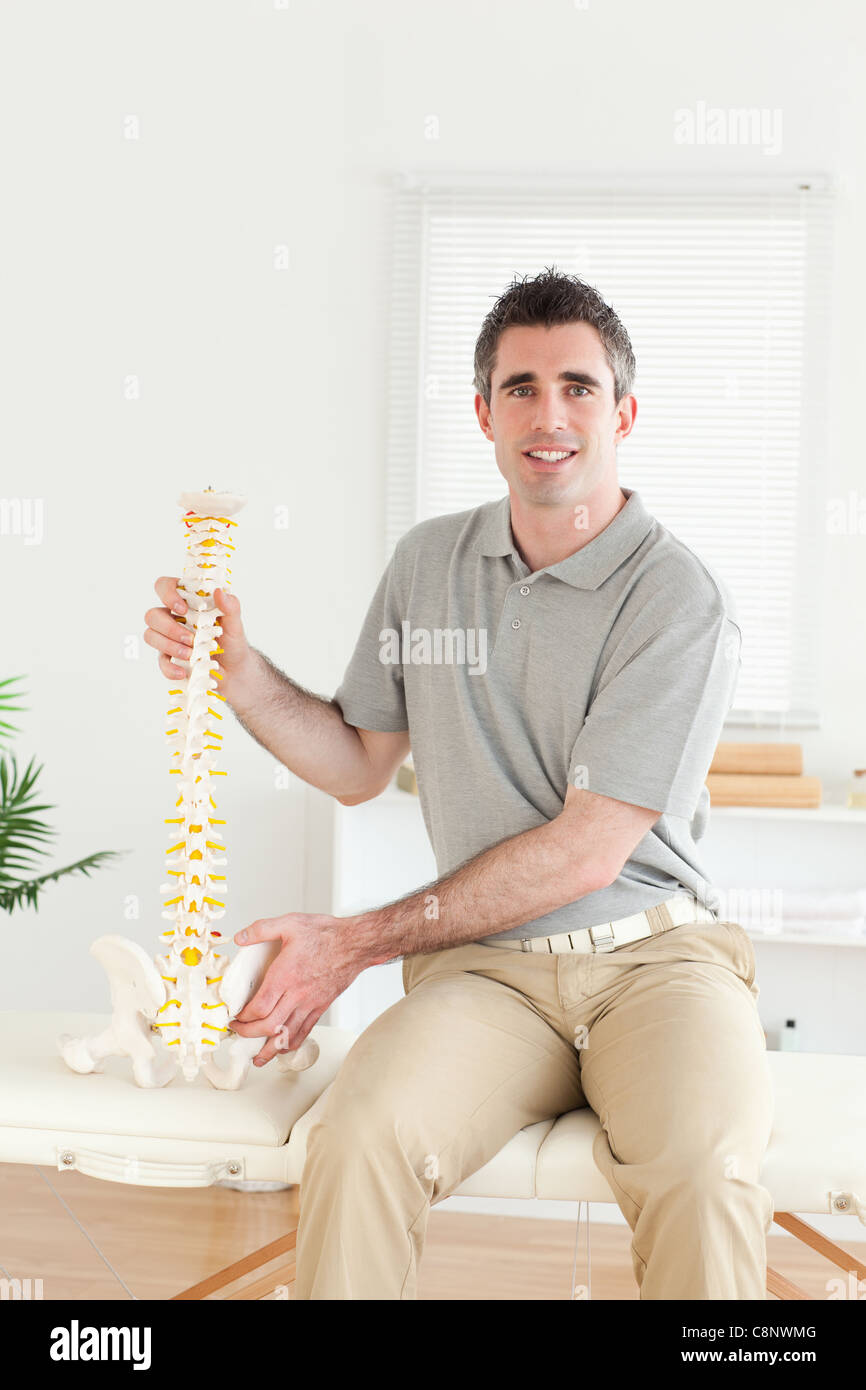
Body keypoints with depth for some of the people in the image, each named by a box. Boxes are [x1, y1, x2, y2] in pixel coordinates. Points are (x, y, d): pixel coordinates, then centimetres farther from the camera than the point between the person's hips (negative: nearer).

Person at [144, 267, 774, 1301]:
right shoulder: (427, 563, 11)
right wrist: (237, 672, 2)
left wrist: (359, 942, -9)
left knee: (699, 1168, -33)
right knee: (360, 1137, -29)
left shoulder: (677, 602, -7)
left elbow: (584, 852, -11)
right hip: (485, 961, 3)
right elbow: (360, 765, 20)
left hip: (650, 953, -2)